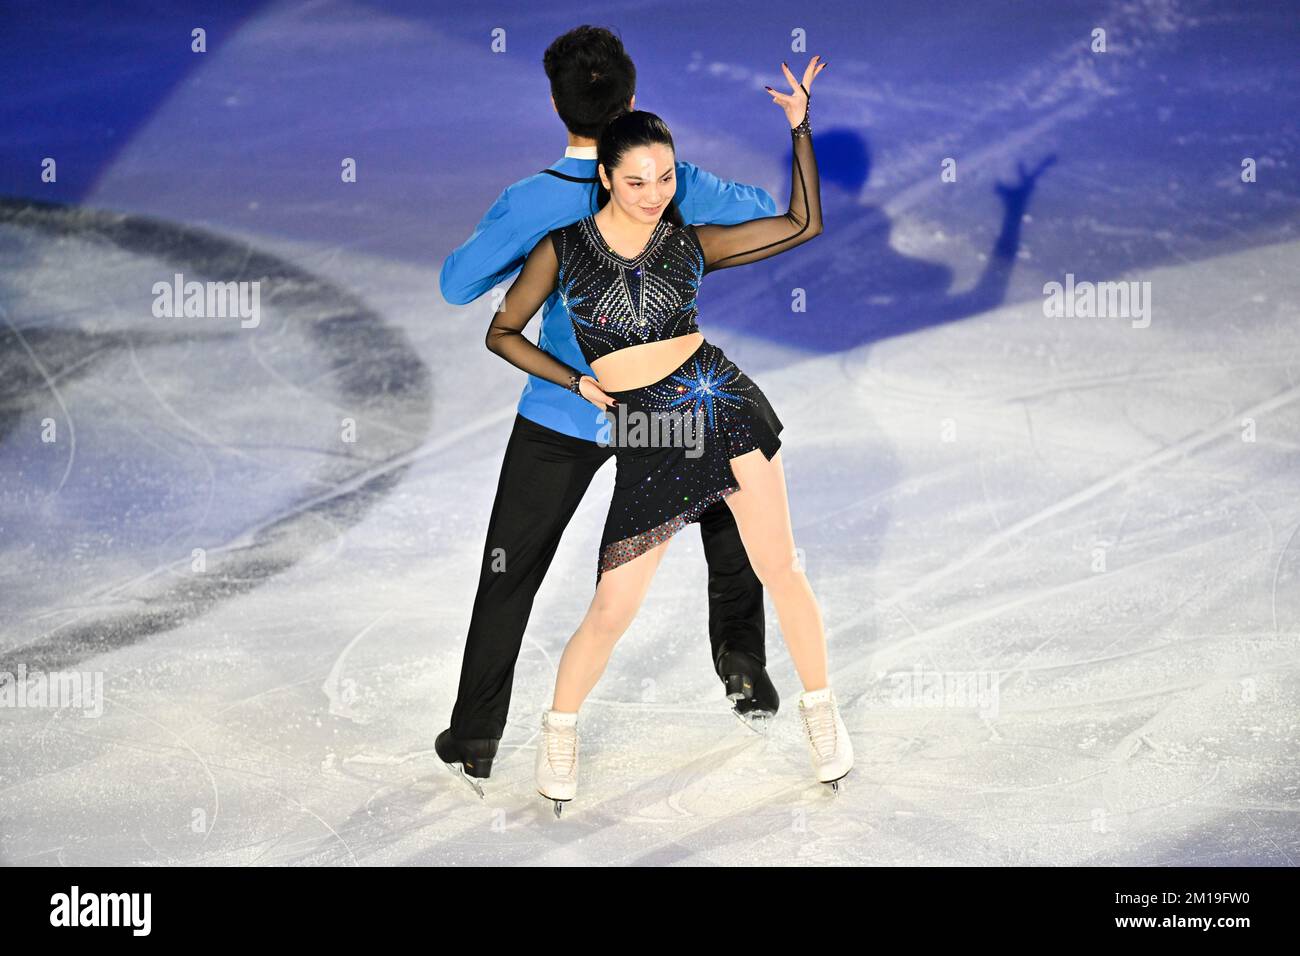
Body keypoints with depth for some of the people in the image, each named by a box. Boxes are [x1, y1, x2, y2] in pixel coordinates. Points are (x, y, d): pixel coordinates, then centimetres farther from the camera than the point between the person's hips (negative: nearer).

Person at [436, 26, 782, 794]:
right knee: (730, 519, 28)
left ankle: (477, 740, 13)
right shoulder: (673, 184, -13)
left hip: (562, 415, -1)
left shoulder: (532, 202, -15)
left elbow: (456, 284, -4)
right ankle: (742, 662, 25)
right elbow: (769, 212, 0)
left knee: (511, 575, 10)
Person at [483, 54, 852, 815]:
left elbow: (804, 224, 4)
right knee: (612, 611, -1)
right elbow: (502, 333, 8)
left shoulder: (691, 242, 3)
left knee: (781, 569, 5)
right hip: (645, 440, -2)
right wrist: (576, 381, -3)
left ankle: (822, 710, 25)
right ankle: (561, 727, 24)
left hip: (723, 403, 2)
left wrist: (800, 126, 0)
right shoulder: (563, 249, -1)